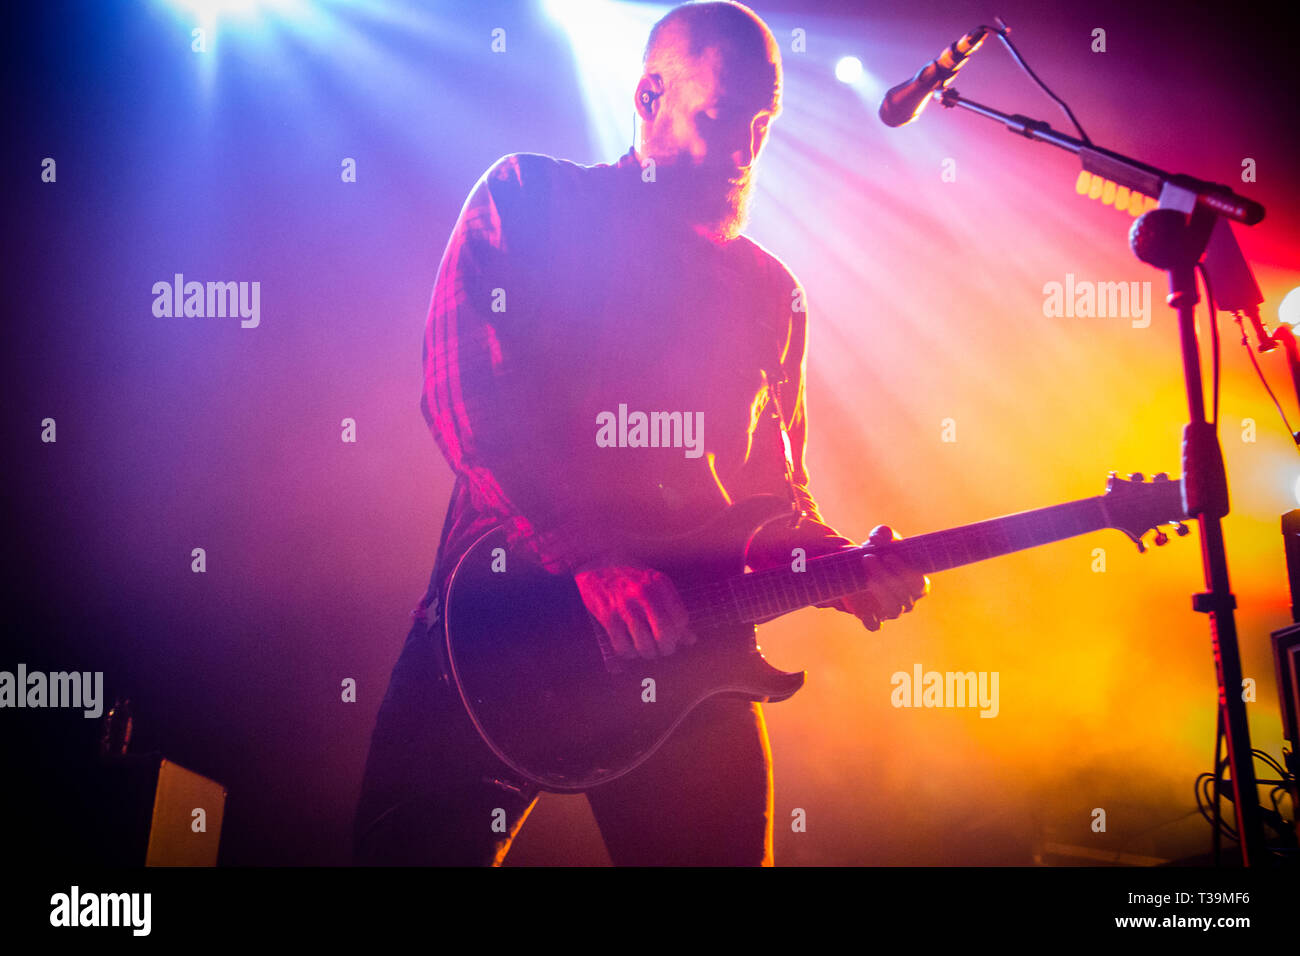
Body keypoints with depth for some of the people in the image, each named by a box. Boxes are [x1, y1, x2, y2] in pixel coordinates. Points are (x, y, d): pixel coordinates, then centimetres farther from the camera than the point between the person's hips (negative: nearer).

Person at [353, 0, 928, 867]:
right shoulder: (531, 197, 5)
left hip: (684, 651, 4)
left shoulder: (773, 295, 18)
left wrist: (840, 566, -3)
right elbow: (462, 392, -9)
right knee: (414, 845, -3)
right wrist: (596, 560, -18)